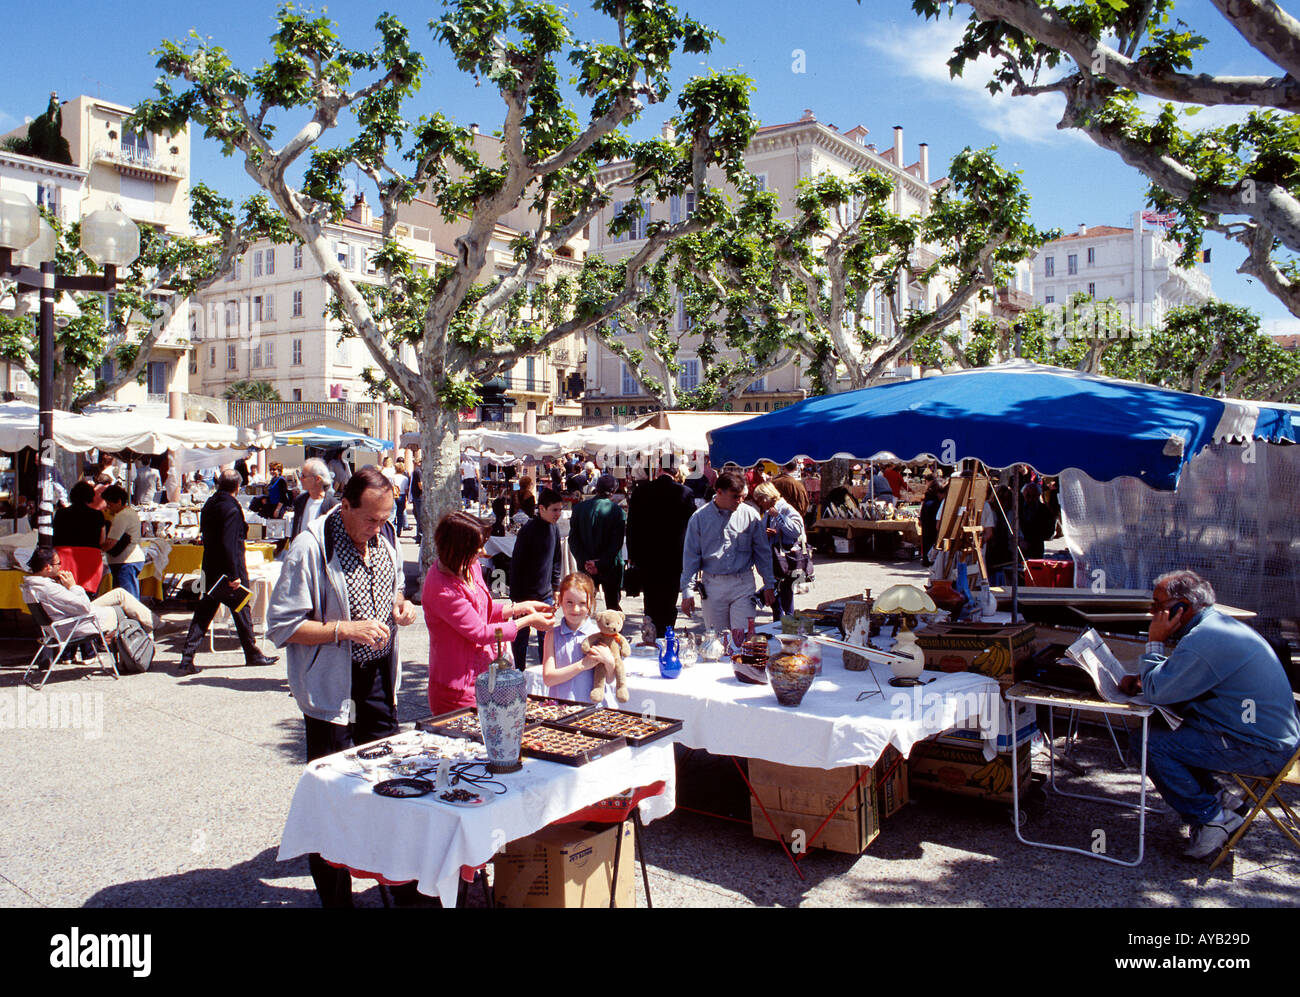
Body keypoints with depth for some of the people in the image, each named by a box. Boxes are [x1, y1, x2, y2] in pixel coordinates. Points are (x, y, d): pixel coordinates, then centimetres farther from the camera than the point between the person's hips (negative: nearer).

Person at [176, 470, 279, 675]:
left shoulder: (209, 504, 7)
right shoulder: (232, 508, -18)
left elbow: (205, 535, 15)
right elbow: (229, 543, -23)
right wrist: (235, 575, -21)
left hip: (210, 568, 7)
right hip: (228, 568, -7)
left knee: (204, 611, 9)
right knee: (241, 608, 7)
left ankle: (187, 659, 4)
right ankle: (252, 653, 21)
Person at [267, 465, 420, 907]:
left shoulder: (384, 537, 0)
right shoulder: (311, 547, -20)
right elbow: (282, 626, -19)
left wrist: (399, 604, -4)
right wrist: (347, 629, -26)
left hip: (378, 669, 6)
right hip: (330, 679, -6)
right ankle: (334, 892, 19)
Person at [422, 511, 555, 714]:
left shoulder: (471, 568, 2)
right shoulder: (441, 589, -26)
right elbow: (480, 632, -21)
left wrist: (521, 607, 6)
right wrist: (527, 621, -12)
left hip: (483, 675, 8)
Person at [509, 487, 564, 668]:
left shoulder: (554, 530, 4)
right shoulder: (528, 531, -16)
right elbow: (516, 565, -13)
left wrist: (555, 587, 14)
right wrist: (517, 597, -13)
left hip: (545, 594, 6)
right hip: (526, 595, -6)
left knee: (546, 636, 13)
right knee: (522, 635, 6)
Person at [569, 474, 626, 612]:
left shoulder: (579, 508, -2)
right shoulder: (617, 510, -11)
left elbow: (573, 539, -3)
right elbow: (617, 542, -14)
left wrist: (584, 561, -8)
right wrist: (601, 564, -11)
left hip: (585, 566, 2)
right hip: (611, 569, -2)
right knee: (613, 607, 9)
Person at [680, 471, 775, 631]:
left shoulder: (750, 514, 1)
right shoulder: (700, 517, -1)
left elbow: (763, 551, 8)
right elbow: (691, 555, 2)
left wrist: (769, 585, 7)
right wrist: (687, 591, -1)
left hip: (743, 584, 0)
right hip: (712, 585, 0)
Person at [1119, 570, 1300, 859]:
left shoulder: (1204, 640, -24)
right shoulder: (1220, 624, 10)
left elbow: (1156, 692, -19)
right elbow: (1174, 680, 20)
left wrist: (1154, 642, -10)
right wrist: (1142, 679, 2)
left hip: (1261, 750, -11)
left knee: (1152, 745, -16)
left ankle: (1213, 818, -2)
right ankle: (1212, 801, 17)